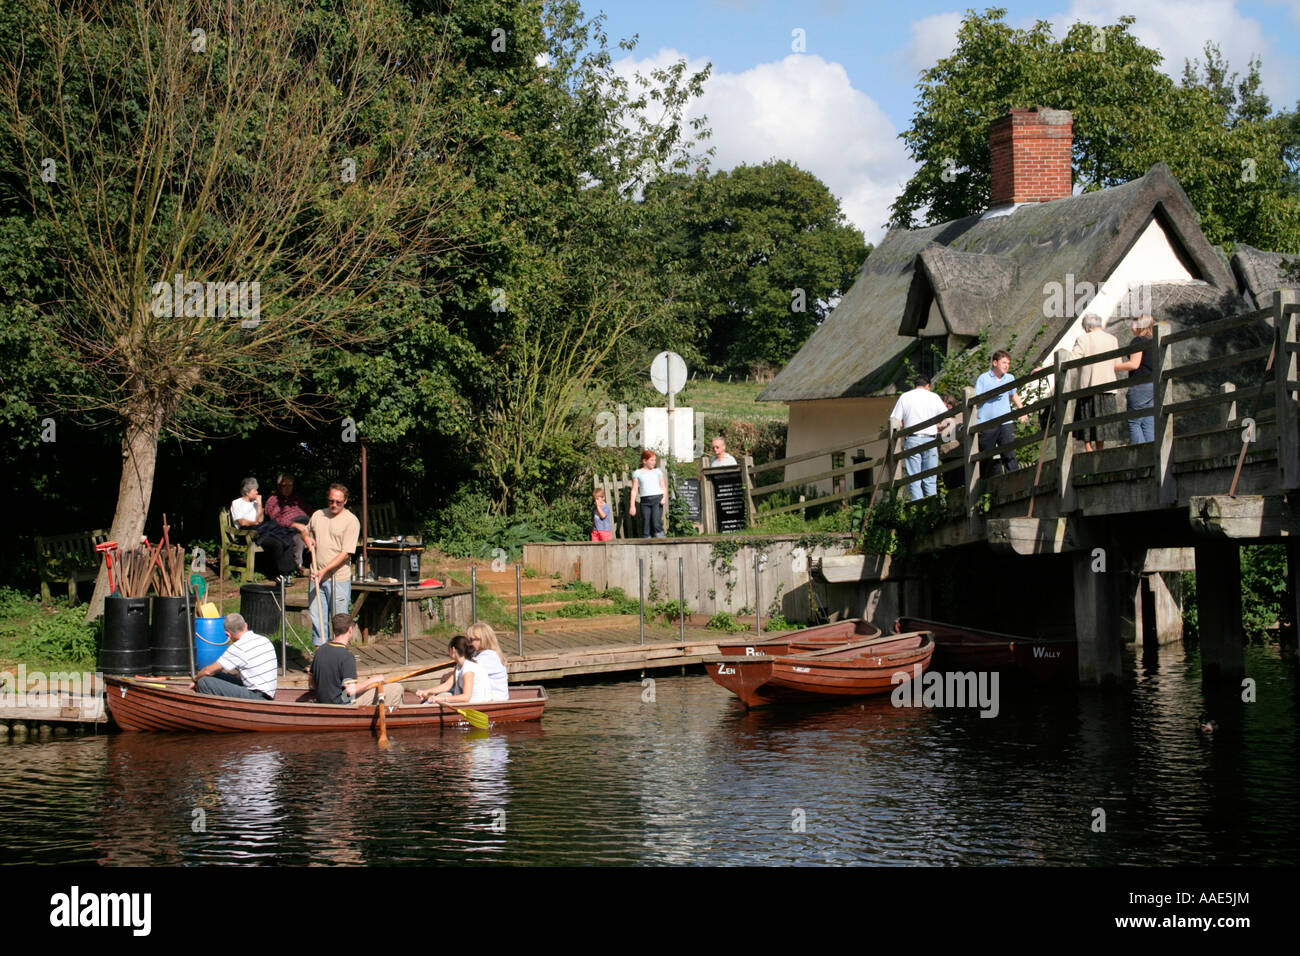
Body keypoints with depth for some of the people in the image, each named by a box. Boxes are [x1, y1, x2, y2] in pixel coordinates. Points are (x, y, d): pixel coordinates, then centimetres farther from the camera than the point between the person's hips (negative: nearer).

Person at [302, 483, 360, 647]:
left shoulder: (351, 521, -7)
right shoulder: (318, 515, 11)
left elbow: (346, 553, -13)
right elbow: (305, 532, 30)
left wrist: (325, 570, -20)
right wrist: (307, 538, 4)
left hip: (338, 578, -5)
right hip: (317, 577, 5)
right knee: (316, 617, 6)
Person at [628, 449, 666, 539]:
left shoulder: (657, 472, 13)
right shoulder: (637, 473, 10)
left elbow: (663, 487, 13)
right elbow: (634, 490, 9)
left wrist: (663, 498, -7)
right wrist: (632, 505, 2)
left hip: (657, 499, -1)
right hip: (645, 501, 1)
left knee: (656, 523, -17)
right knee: (646, 527, -3)